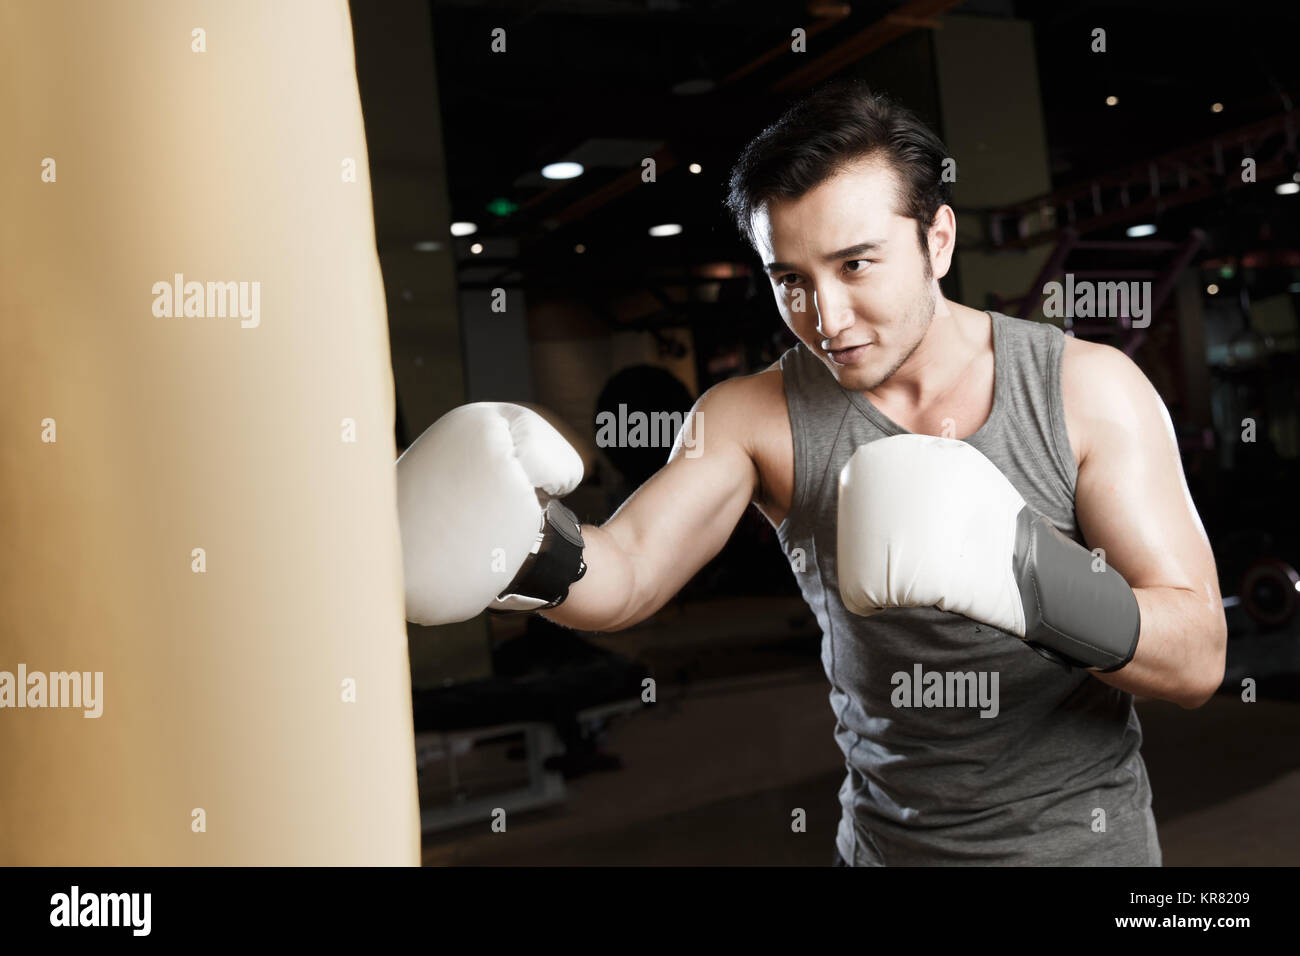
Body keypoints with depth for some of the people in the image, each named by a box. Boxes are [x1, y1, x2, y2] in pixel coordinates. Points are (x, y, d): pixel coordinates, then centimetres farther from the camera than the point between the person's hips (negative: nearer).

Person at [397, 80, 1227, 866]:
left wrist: (1036, 579, -34)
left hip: (1085, 839, -1)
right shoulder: (759, 417, -10)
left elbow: (1198, 660, -15)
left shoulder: (1091, 390, -13)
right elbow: (625, 576, -19)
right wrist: (542, 553, -41)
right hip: (887, 839, 2)